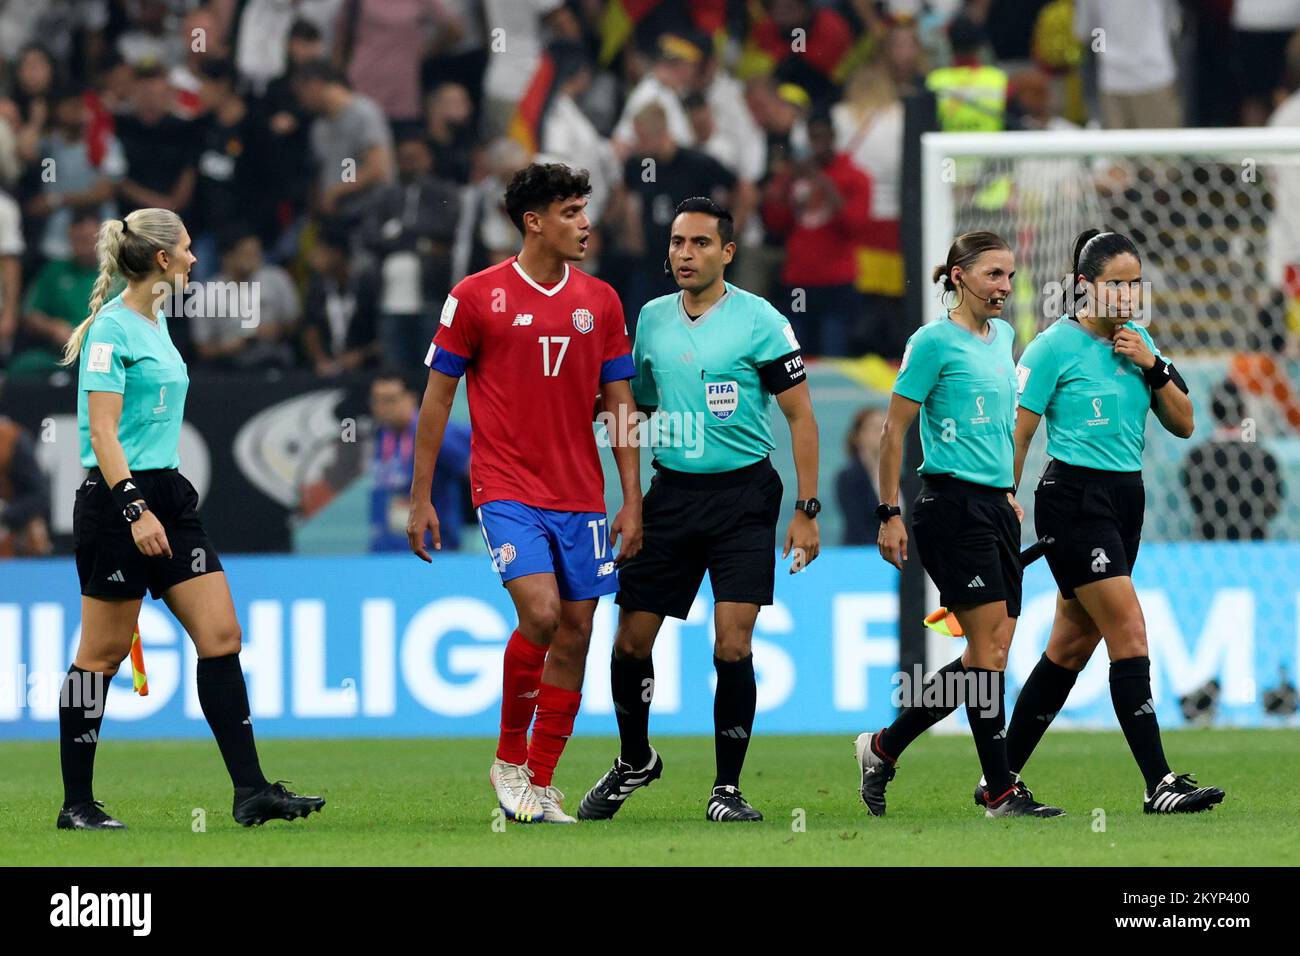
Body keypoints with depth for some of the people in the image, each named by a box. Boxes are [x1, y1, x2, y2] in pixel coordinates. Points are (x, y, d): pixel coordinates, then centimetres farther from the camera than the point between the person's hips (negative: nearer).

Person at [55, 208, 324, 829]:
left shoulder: (156, 325, 14)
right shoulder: (111, 329, -13)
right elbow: (102, 432, -19)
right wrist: (135, 510, -26)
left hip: (167, 495, 9)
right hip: (117, 500, -9)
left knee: (221, 636, 0)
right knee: (103, 654, -1)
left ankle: (250, 791, -2)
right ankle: (76, 805, 8)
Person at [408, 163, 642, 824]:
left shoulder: (600, 301, 8)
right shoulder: (477, 297, -3)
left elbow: (619, 404, 12)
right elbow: (437, 398, 2)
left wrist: (632, 502, 6)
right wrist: (421, 498, 0)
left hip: (581, 495, 5)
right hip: (507, 489, -5)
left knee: (575, 632, 2)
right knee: (540, 613, -21)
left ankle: (540, 782, 12)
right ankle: (509, 757, 0)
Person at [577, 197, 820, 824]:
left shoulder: (759, 321, -7)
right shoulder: (653, 318, 8)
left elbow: (800, 416, -5)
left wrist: (807, 511, -9)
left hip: (742, 495, -4)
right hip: (671, 491, 4)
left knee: (732, 646, -11)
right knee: (631, 642, 4)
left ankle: (726, 788, 1)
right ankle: (635, 762, 28)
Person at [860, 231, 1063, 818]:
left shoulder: (1002, 336, 15)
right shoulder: (935, 341, -8)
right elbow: (894, 428, -8)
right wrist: (889, 513, -11)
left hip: (995, 505, 8)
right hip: (951, 502, -8)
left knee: (990, 655, 6)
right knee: (989, 648, -10)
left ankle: (884, 747, 19)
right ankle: (1002, 791, -6)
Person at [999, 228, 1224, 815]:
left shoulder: (1138, 342, 11)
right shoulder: (1055, 347, -9)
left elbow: (1182, 425, 10)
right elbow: (1015, 436, -8)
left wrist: (1153, 367, -5)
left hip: (1125, 500, 7)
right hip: (1074, 498, -7)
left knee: (1071, 649, 9)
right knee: (1130, 633, -15)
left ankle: (1002, 778, 18)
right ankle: (1159, 784, -16)